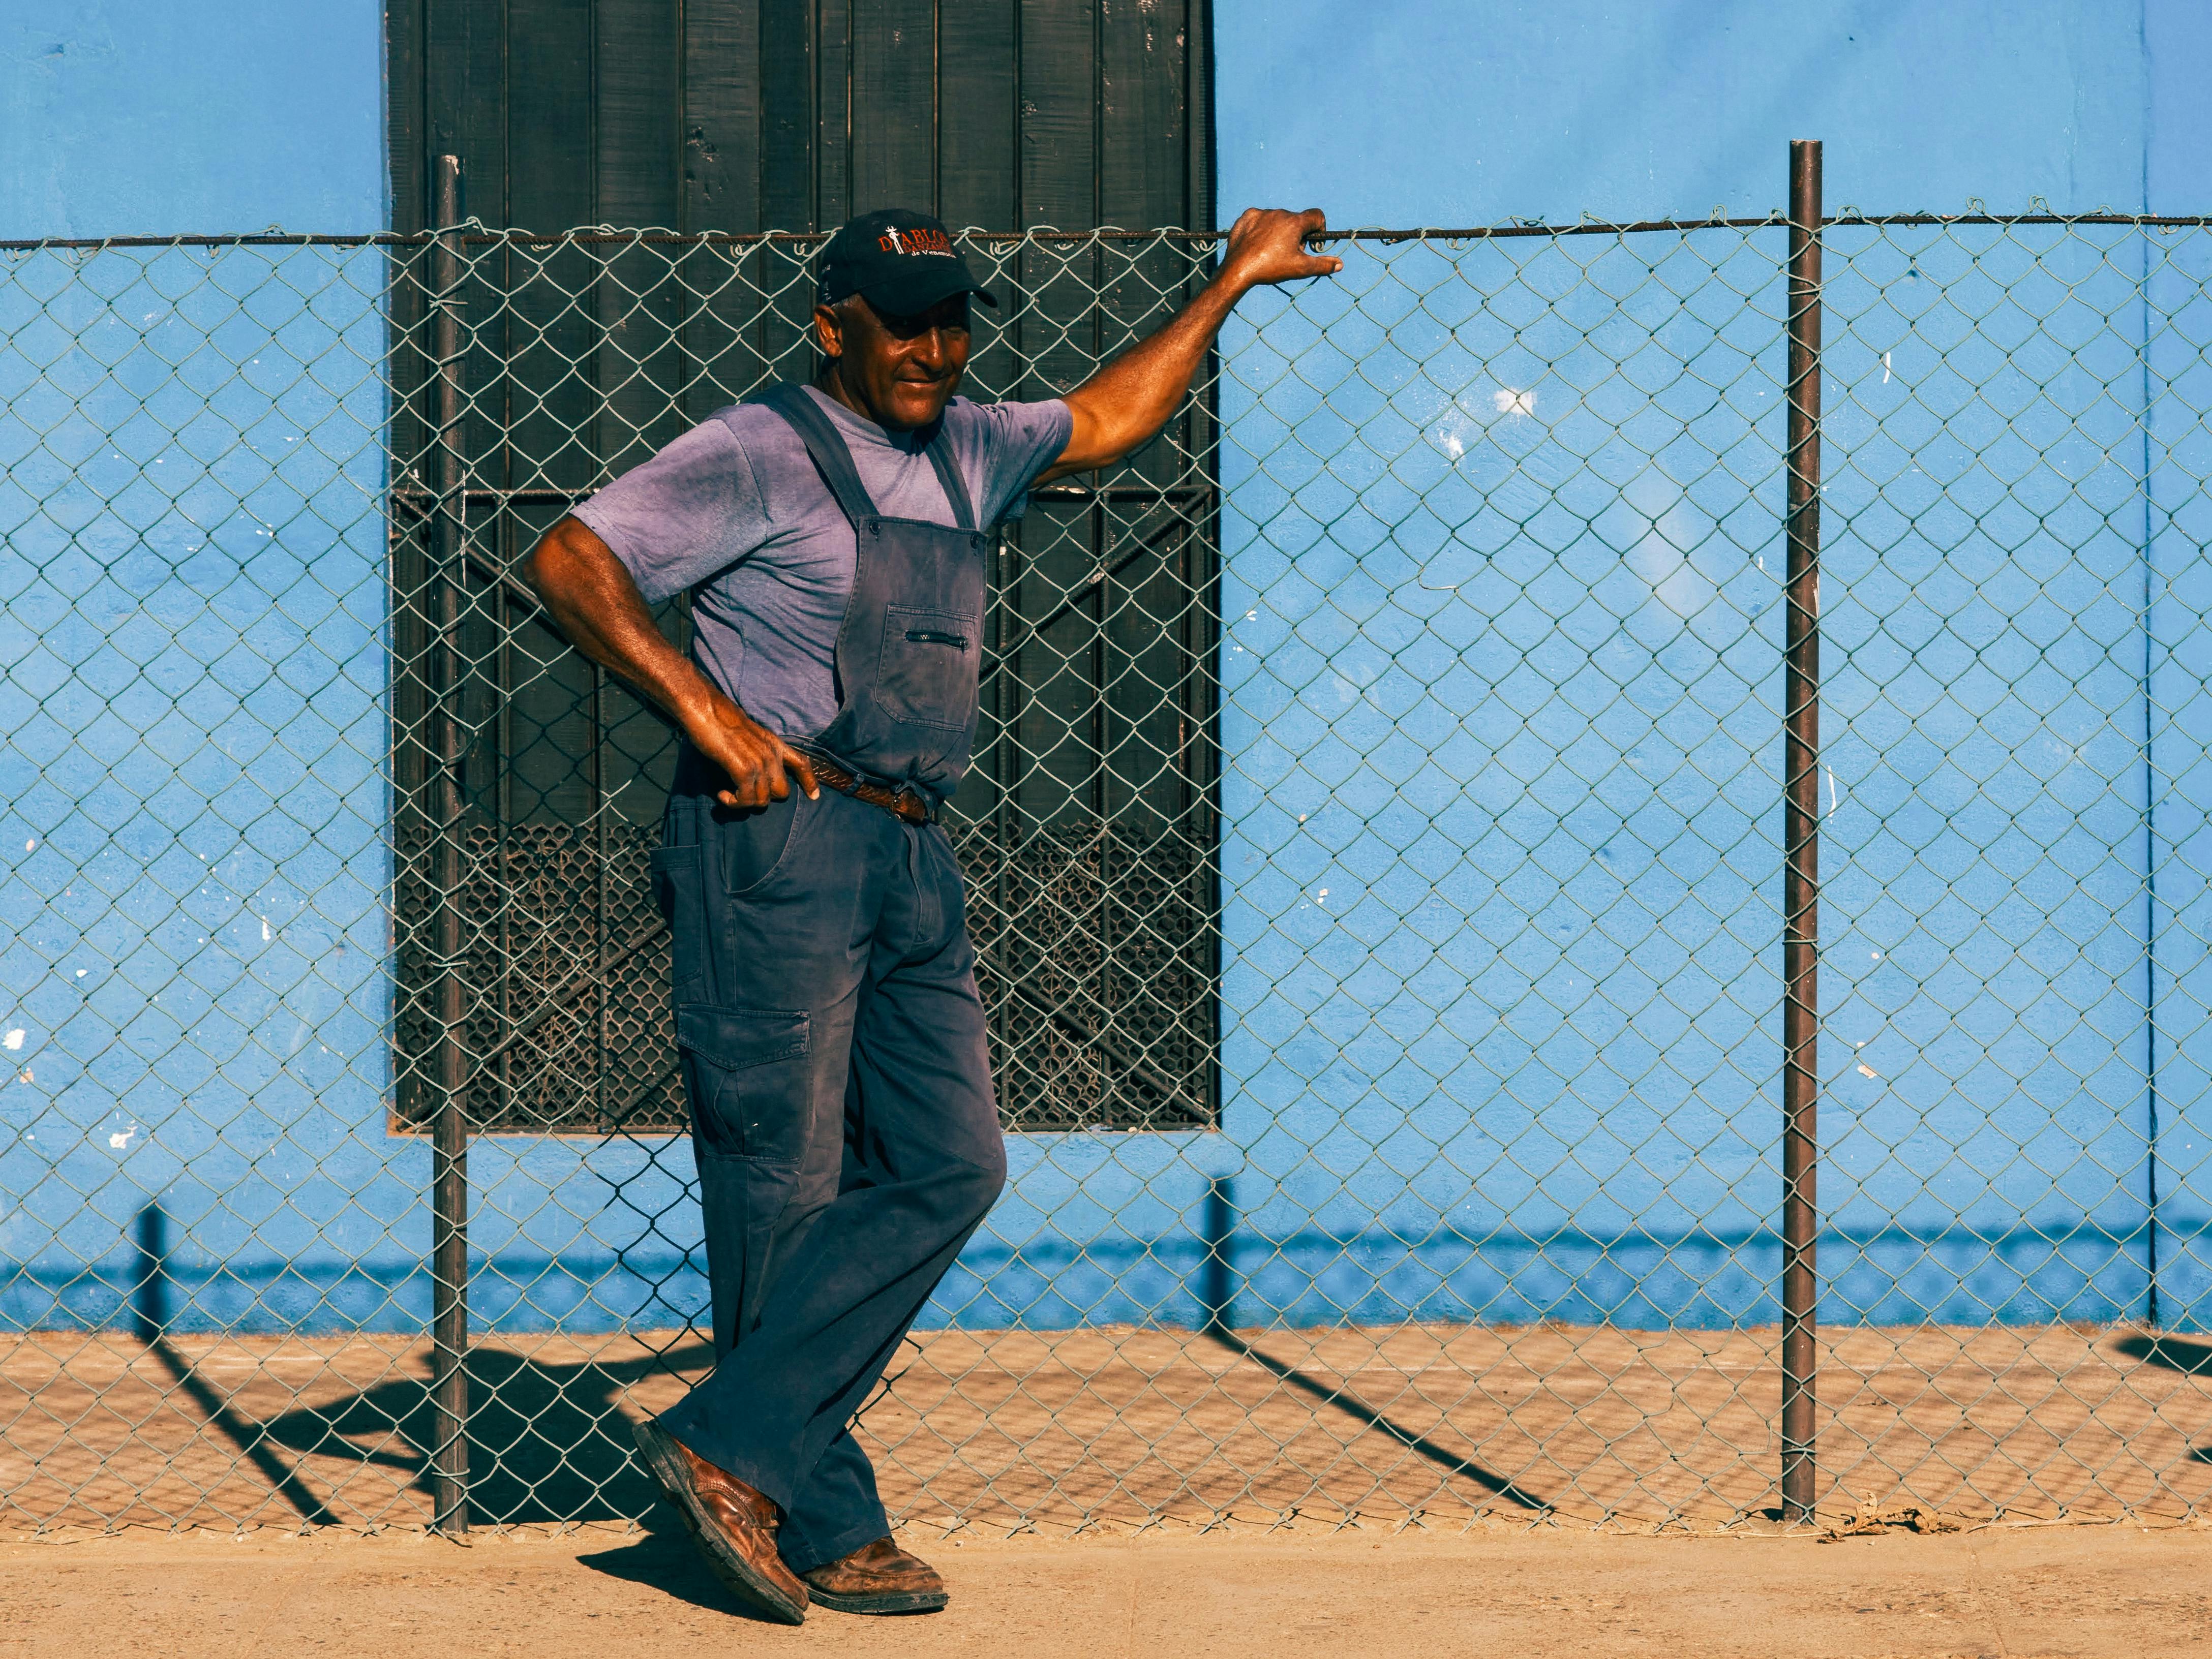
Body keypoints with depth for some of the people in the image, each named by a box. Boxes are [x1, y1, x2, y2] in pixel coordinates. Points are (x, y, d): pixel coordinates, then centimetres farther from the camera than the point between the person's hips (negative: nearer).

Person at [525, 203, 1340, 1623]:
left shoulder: (967, 452, 19)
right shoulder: (759, 455, -3)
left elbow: (1105, 422, 35)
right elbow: (572, 562, -8)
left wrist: (1229, 286, 35)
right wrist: (710, 712, -15)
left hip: (915, 864, 8)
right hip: (777, 847, -8)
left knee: (950, 1166, -2)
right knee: (787, 1189, -5)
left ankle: (732, 1443, -1)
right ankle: (824, 1525, 0)